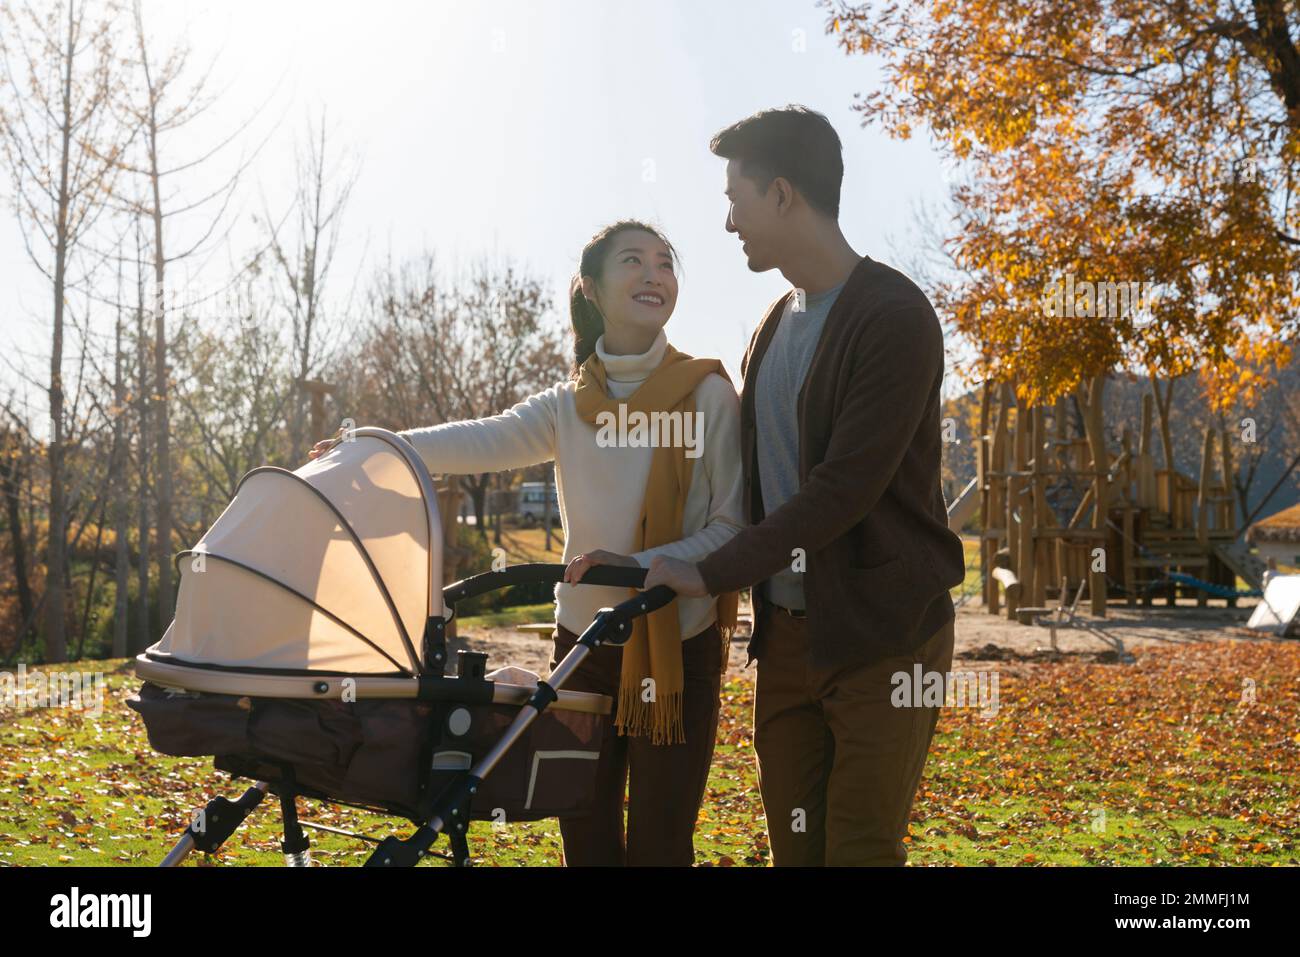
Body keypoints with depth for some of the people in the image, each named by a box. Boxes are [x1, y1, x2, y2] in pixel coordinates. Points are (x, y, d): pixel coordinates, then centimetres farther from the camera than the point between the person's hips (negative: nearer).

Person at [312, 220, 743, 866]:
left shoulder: (707, 394, -5)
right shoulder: (569, 406, 5)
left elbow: (733, 528, -8)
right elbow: (485, 441, -11)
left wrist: (639, 566, -22)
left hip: (680, 649, -3)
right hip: (584, 642, 3)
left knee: (660, 843, 3)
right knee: (585, 837, 11)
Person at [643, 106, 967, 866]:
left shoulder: (893, 318, -14)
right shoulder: (774, 325, 12)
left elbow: (843, 490, -21)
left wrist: (712, 574, -17)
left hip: (882, 636, -7)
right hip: (788, 631, 7)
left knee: (861, 848, -4)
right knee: (795, 846, 10)